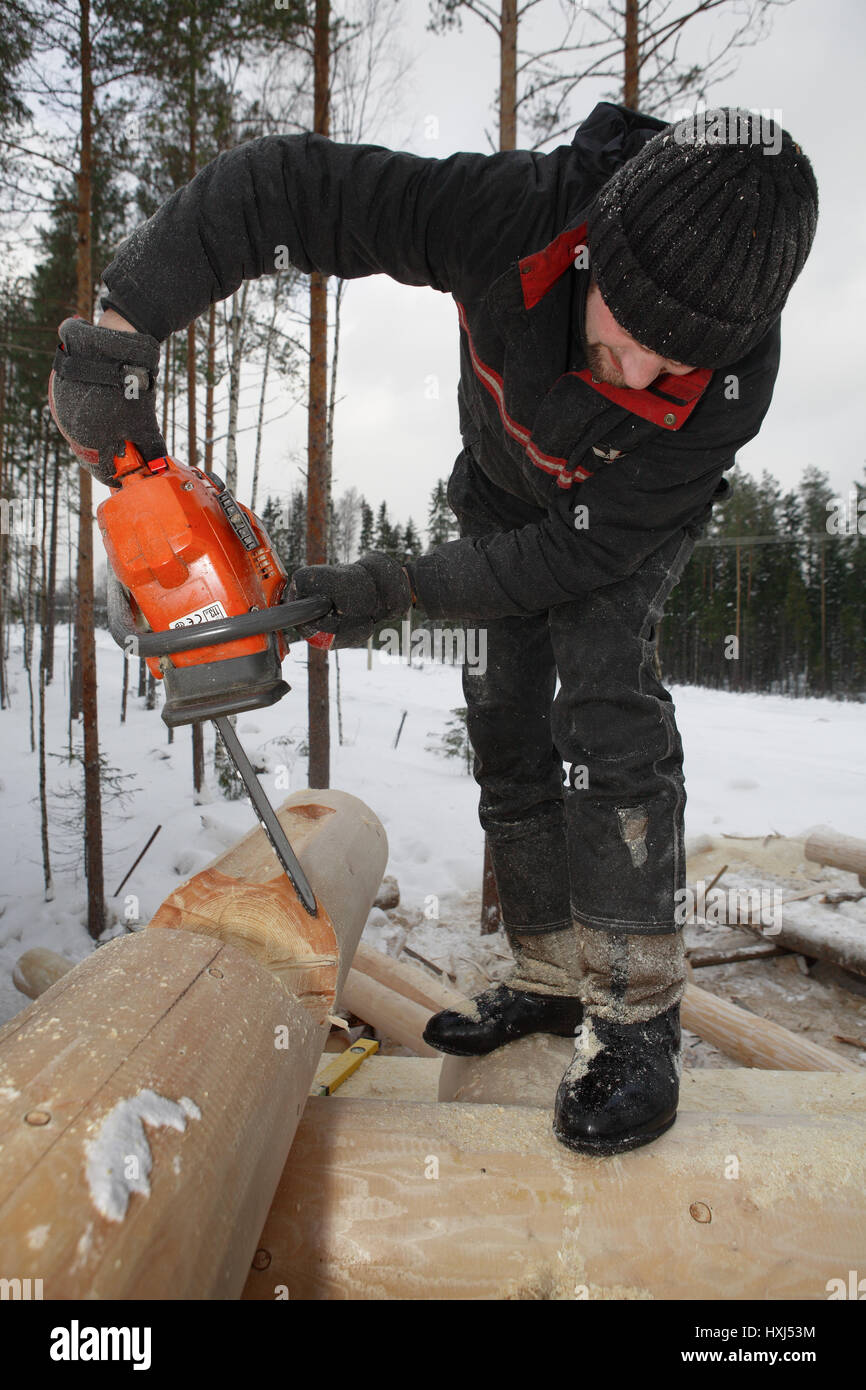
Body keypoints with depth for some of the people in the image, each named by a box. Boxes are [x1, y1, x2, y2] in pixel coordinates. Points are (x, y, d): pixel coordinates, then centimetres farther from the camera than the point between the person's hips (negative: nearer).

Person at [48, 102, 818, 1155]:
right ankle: (549, 979, 11)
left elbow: (585, 550, -32)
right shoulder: (511, 214, -36)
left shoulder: (732, 383, -37)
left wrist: (390, 591, -33)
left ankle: (636, 1015, -17)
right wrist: (121, 329, -37)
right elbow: (279, 187, -33)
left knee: (605, 694, -26)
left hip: (633, 515, -2)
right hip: (504, 494, 3)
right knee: (506, 729, -1)